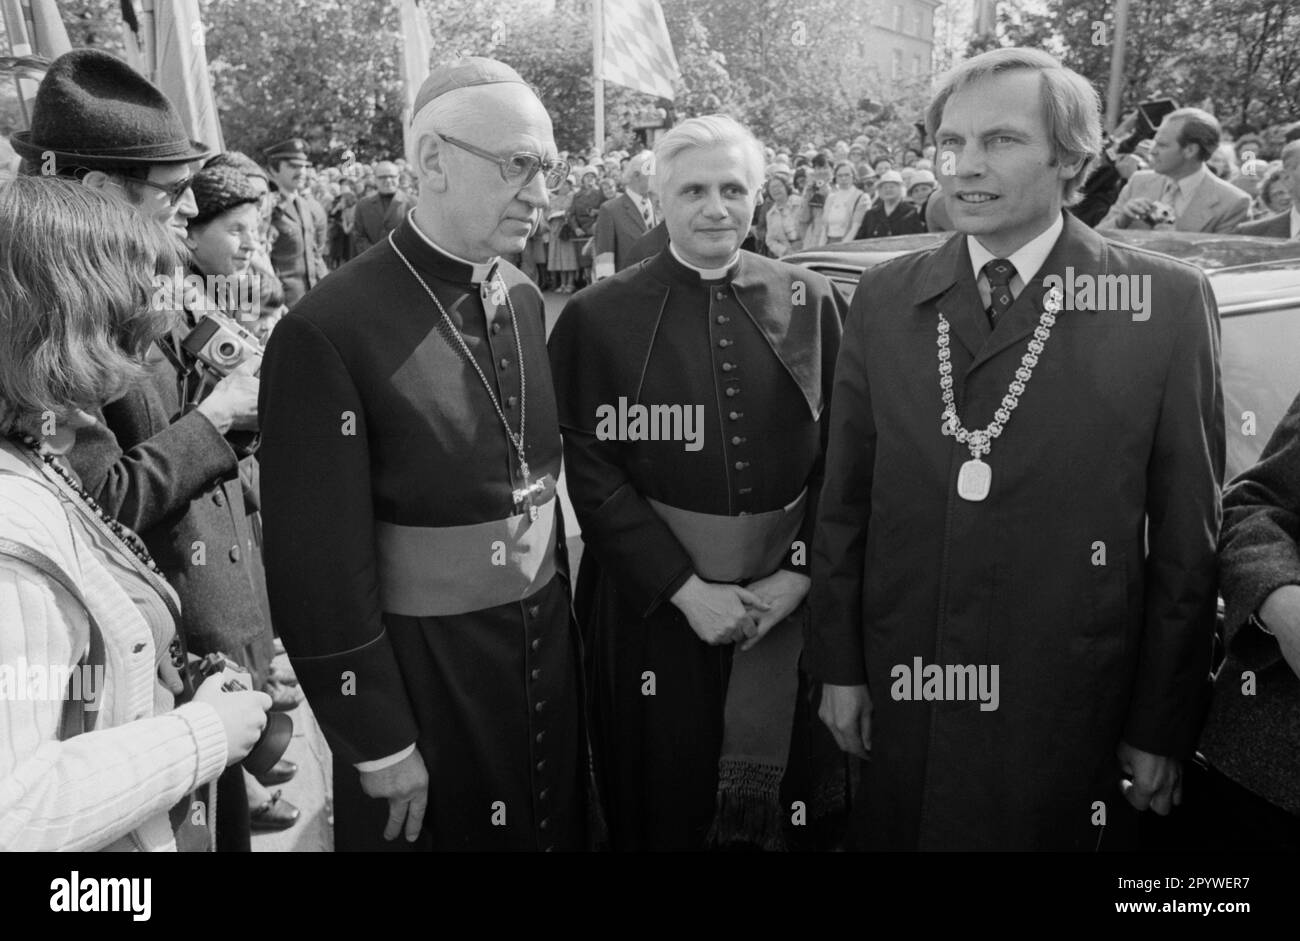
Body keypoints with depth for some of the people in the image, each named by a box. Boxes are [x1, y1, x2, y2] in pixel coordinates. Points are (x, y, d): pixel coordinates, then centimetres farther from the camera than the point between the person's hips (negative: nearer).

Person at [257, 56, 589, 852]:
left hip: (545, 643, 6)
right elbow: (321, 564, -17)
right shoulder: (329, 331, -19)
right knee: (440, 827, 15)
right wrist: (380, 743, -11)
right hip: (418, 665, -6)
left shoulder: (525, 299, 3)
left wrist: (555, 606, 11)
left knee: (554, 824, 21)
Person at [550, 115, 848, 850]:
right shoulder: (598, 316, -5)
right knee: (663, 796, 13)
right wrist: (686, 588, -13)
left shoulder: (811, 301, 2)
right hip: (654, 603, -2)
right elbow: (593, 471, -8)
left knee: (781, 793, 17)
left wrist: (796, 575, -8)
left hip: (786, 595, 2)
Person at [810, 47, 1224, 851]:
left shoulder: (1166, 302, -7)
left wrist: (1163, 724, -2)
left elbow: (1188, 535, -4)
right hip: (907, 694, 3)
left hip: (1070, 714, -2)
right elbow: (845, 499, 3)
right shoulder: (885, 298, 1)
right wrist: (840, 665, 4)